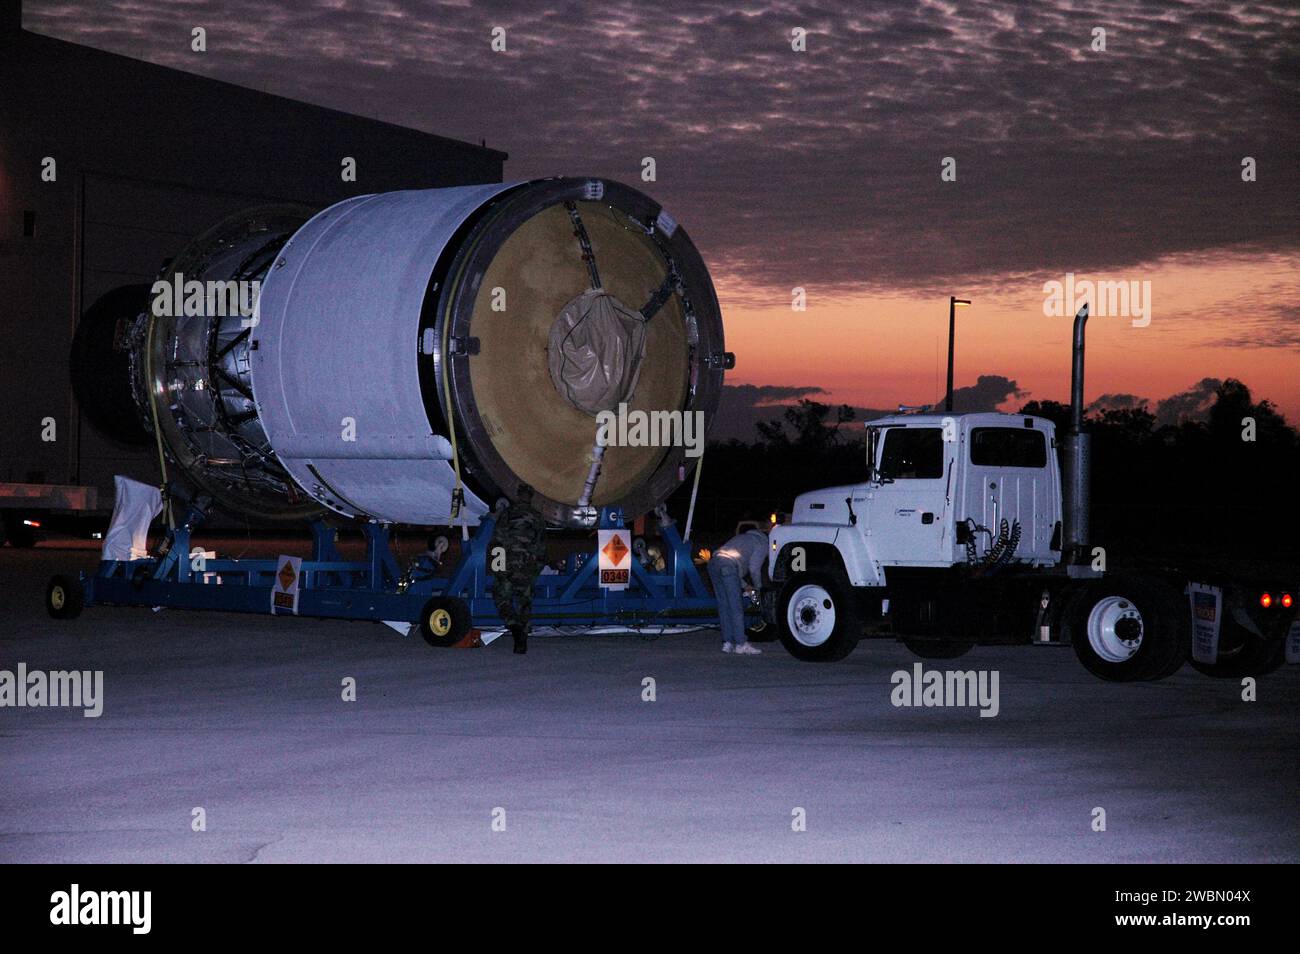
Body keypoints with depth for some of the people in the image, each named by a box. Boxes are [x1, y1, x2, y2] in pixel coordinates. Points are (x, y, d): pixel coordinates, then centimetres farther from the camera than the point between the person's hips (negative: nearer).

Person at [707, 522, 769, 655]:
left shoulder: (743, 537, 37)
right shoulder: (762, 544, 12)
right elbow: (754, 568, 0)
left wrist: (744, 586, 35)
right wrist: (757, 587, 17)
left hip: (713, 562, 8)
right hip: (728, 566, -8)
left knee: (723, 605, 12)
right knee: (736, 607, -5)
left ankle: (727, 643, 12)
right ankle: (741, 644, -6)